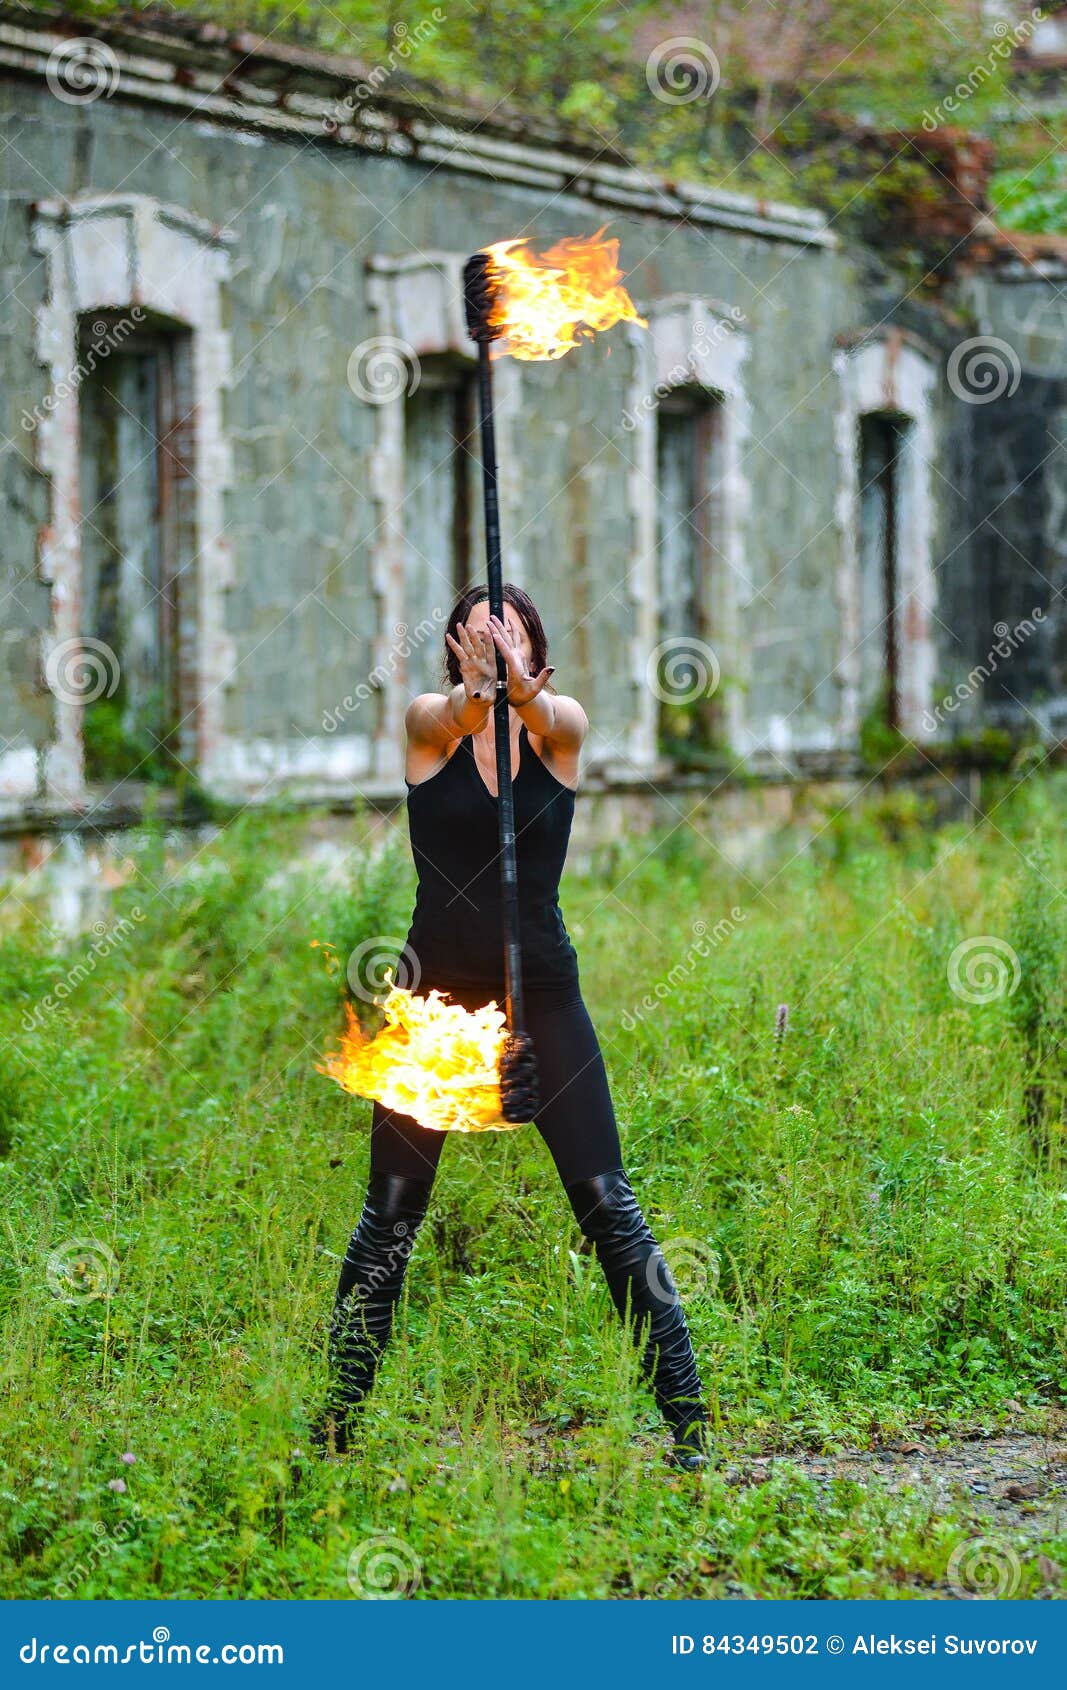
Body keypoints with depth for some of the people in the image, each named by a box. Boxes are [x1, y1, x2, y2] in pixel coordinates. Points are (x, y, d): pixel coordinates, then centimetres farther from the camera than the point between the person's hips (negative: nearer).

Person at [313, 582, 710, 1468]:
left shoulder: (561, 725, -1)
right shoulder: (431, 721, -2)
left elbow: (550, 712, -25)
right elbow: (457, 710, -26)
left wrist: (520, 690, -49)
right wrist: (476, 691, -50)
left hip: (542, 991, 0)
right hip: (438, 993, 0)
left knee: (607, 1202, -3)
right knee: (391, 1211, 5)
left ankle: (689, 1418, 1)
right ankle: (337, 1420, 16)